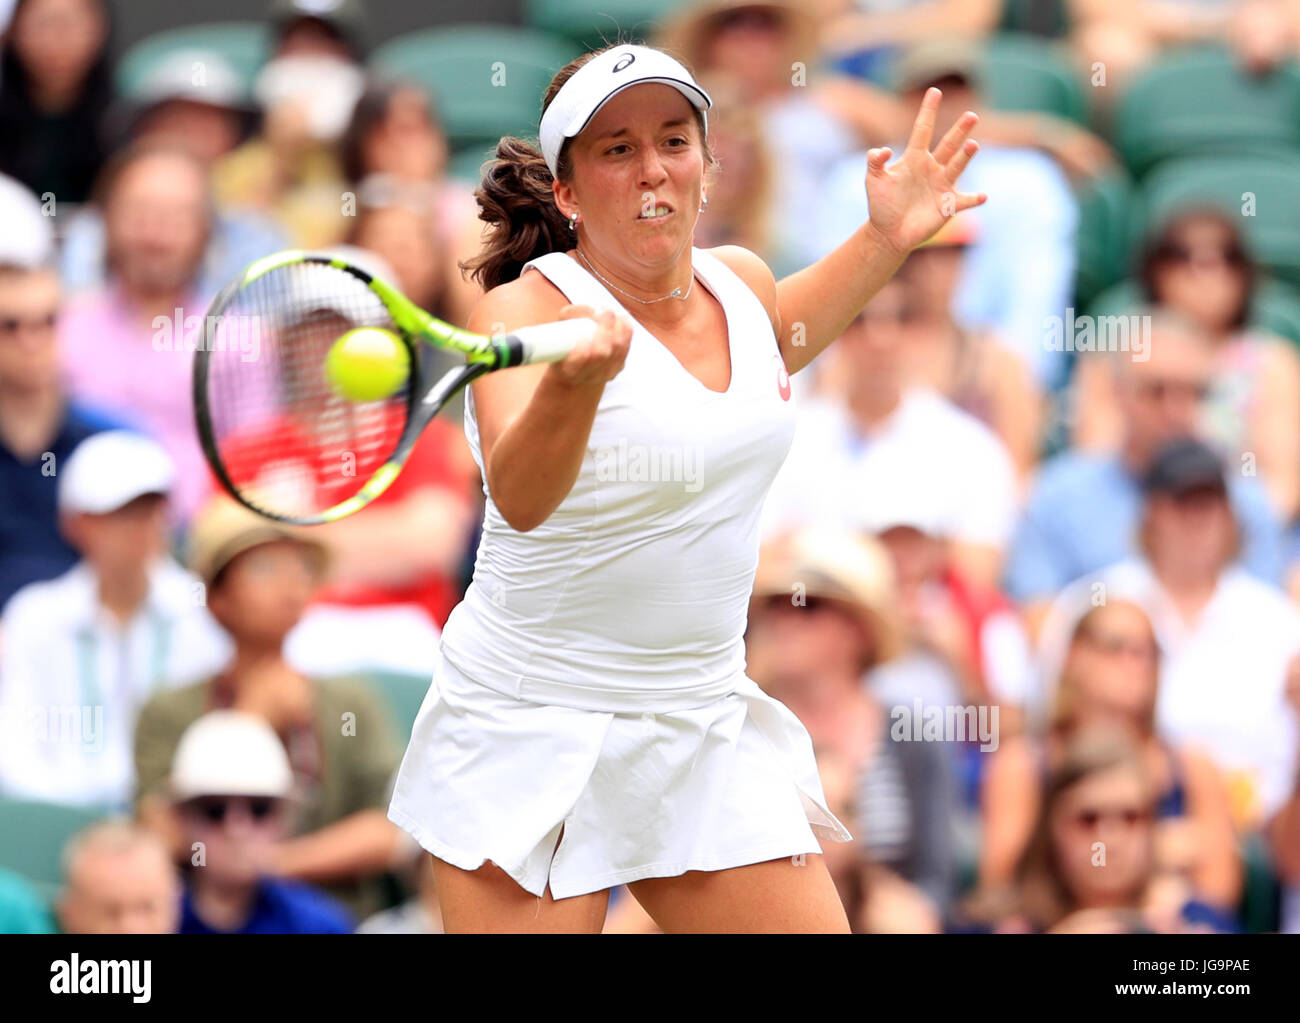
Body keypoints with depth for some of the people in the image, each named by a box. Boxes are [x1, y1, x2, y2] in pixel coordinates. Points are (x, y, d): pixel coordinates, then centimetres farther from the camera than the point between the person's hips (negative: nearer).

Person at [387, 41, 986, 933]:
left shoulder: (740, 282, 3)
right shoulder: (527, 307, -17)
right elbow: (519, 495, -38)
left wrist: (887, 239, 21)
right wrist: (576, 377, -57)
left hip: (707, 729, 6)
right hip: (533, 733, -6)